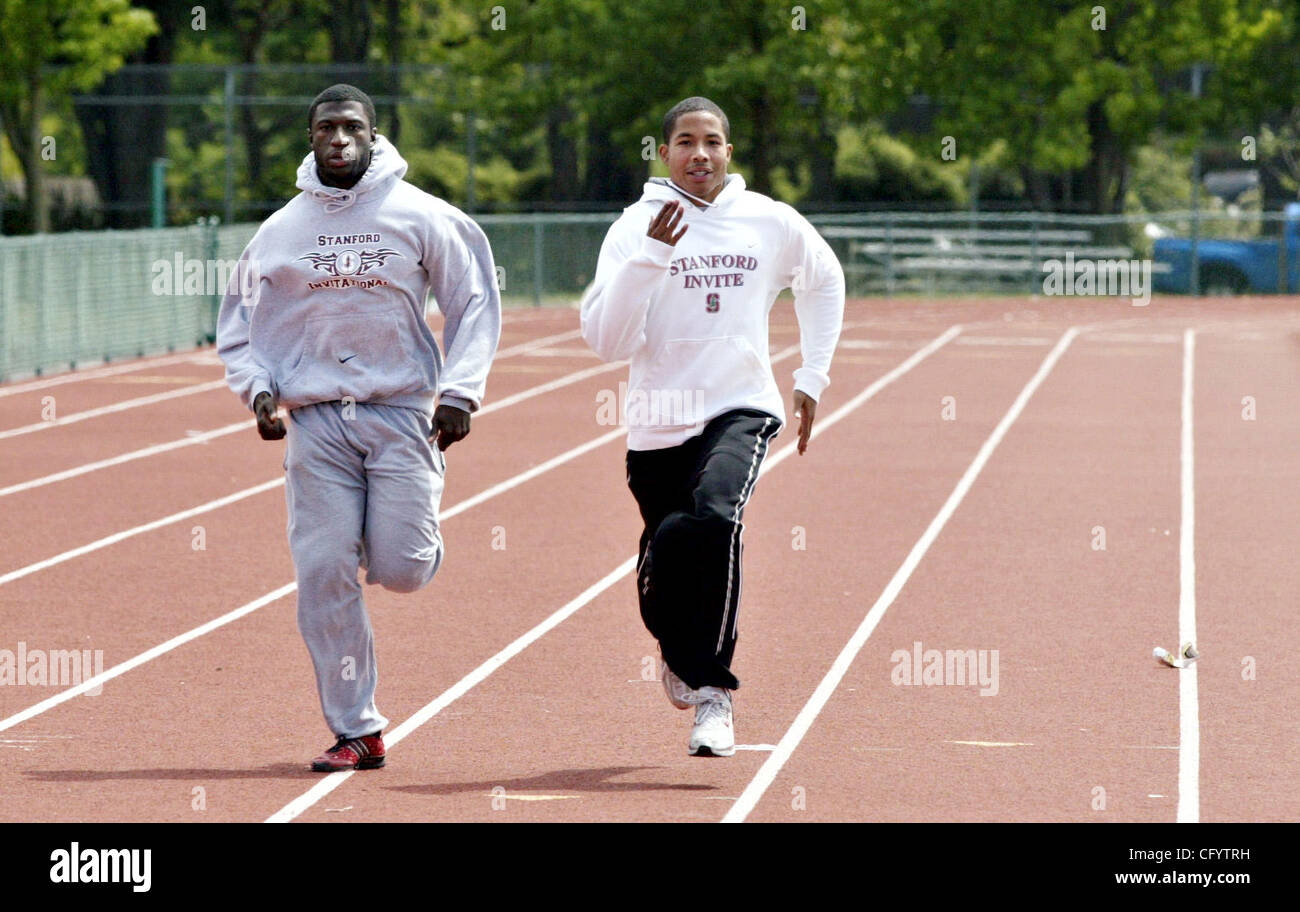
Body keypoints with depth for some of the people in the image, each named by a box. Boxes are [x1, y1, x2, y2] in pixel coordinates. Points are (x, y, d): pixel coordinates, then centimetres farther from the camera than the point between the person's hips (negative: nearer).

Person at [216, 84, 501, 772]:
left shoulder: (422, 217, 2)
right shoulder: (279, 231, 8)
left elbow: (474, 303, 6)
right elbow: (240, 325, 15)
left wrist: (459, 391, -5)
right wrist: (259, 389, -3)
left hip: (401, 411, -2)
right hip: (315, 421, 2)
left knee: (398, 569, -12)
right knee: (323, 576, -7)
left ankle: (413, 534, 28)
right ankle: (356, 733, 1)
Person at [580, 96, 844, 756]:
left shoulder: (771, 223, 2)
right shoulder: (636, 228, -5)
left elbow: (825, 281, 24)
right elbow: (605, 341, -15)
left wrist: (812, 376, 19)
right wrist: (650, 256, -24)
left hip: (741, 410, -1)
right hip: (659, 423, 1)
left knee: (714, 516, -29)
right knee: (665, 551, 9)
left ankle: (713, 690, -23)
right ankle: (676, 650, 47)